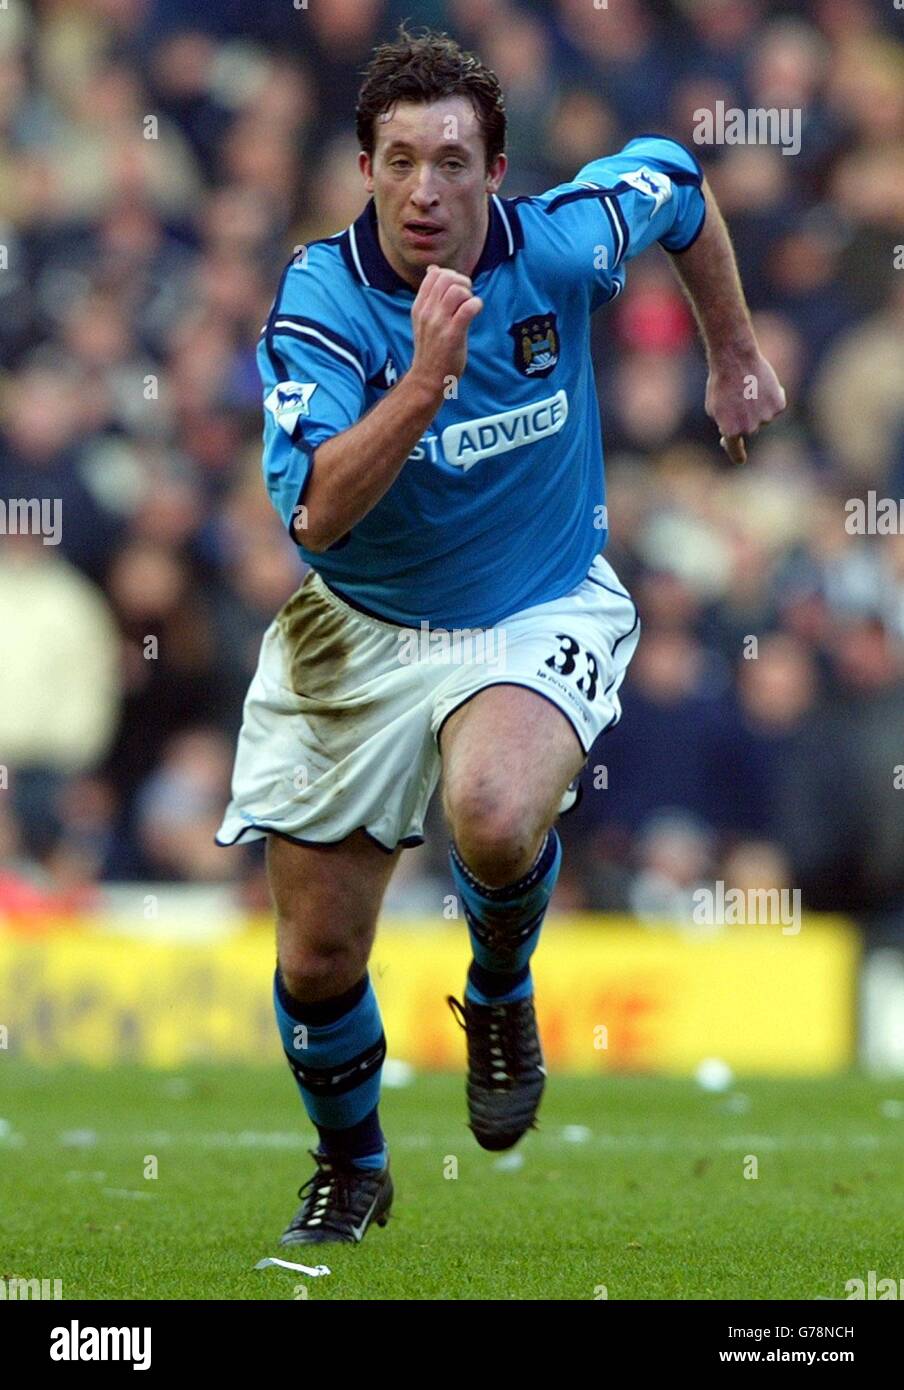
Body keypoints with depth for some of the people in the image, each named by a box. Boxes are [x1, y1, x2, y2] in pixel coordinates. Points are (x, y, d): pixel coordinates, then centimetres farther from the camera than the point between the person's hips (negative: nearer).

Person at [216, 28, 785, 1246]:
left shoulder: (561, 244, -16)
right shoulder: (319, 301, -20)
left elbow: (679, 182, 8)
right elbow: (314, 510, -33)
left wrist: (735, 357, 17)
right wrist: (427, 378, -43)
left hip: (541, 616, -1)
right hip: (358, 635, 1)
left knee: (495, 818, -35)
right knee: (317, 956, 6)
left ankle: (502, 997, 0)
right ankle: (351, 1168, 38)